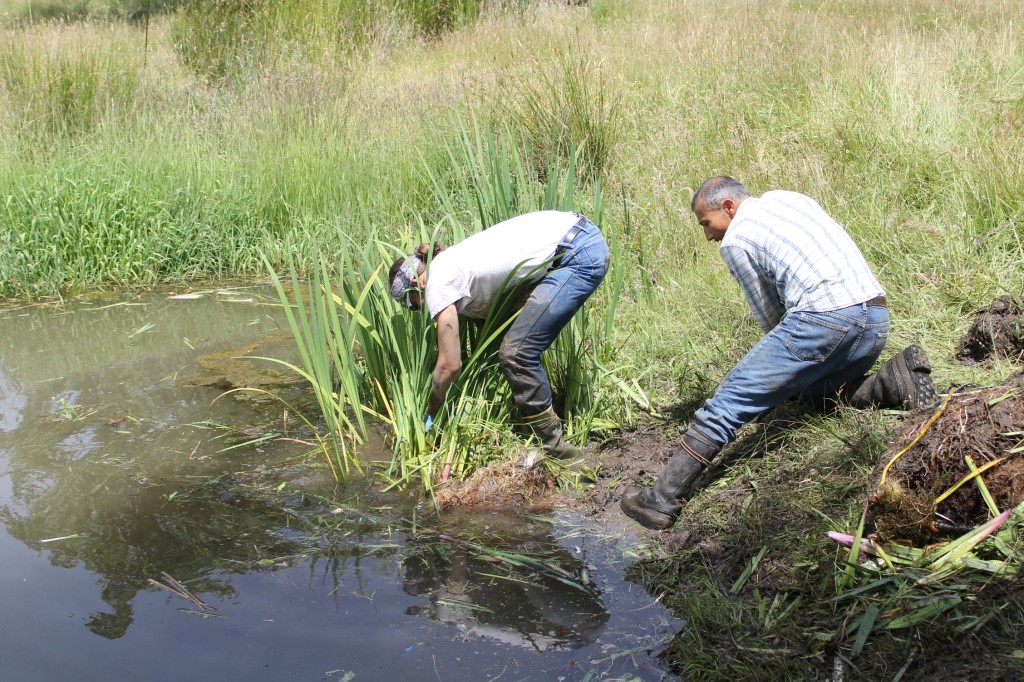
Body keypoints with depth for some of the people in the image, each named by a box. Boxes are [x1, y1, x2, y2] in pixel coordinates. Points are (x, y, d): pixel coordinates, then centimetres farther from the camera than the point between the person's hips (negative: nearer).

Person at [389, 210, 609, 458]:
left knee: (517, 352, -10)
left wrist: (430, 415, 8)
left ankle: (553, 445, 1)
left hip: (579, 254, -10)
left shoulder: (437, 283, -7)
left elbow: (450, 365, -7)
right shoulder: (450, 264, 19)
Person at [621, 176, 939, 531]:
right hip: (877, 318, 8)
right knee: (813, 392, 30)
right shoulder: (790, 197, 25)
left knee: (729, 402, -4)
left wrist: (786, 352, 28)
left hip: (824, 318, -8)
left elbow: (768, 316, 9)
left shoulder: (735, 241, 4)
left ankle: (660, 501, -7)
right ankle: (895, 379, 6)